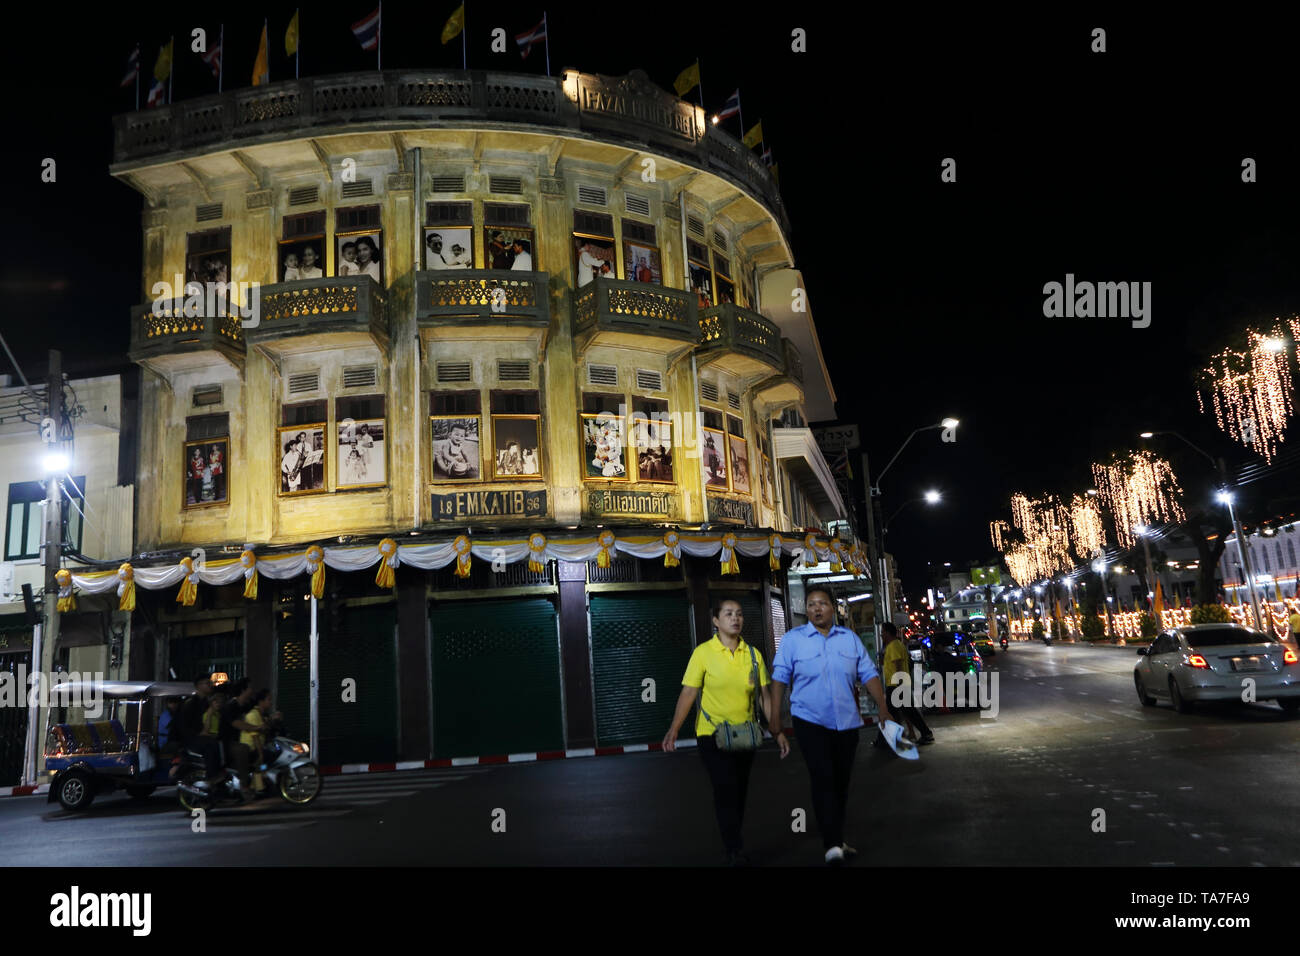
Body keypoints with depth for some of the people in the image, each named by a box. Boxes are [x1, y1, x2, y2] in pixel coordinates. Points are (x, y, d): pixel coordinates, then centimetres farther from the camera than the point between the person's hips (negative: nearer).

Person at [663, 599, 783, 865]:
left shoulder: (753, 654, 2)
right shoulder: (703, 652, -8)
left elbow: (764, 696, 5)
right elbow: (688, 693, -11)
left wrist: (778, 731, 1)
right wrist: (674, 728, -22)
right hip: (712, 735, -4)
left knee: (739, 794, 11)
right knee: (726, 791, -11)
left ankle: (733, 848, 28)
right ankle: (736, 853, 1)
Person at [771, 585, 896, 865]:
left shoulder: (850, 638, 7)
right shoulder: (793, 639, -3)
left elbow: (869, 674, 6)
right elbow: (780, 677, -4)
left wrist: (883, 708, -2)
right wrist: (775, 716, -9)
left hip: (847, 723, 4)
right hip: (810, 722, -4)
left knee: (841, 782, 12)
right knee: (823, 780, -13)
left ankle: (837, 839, 25)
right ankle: (832, 844, -11)